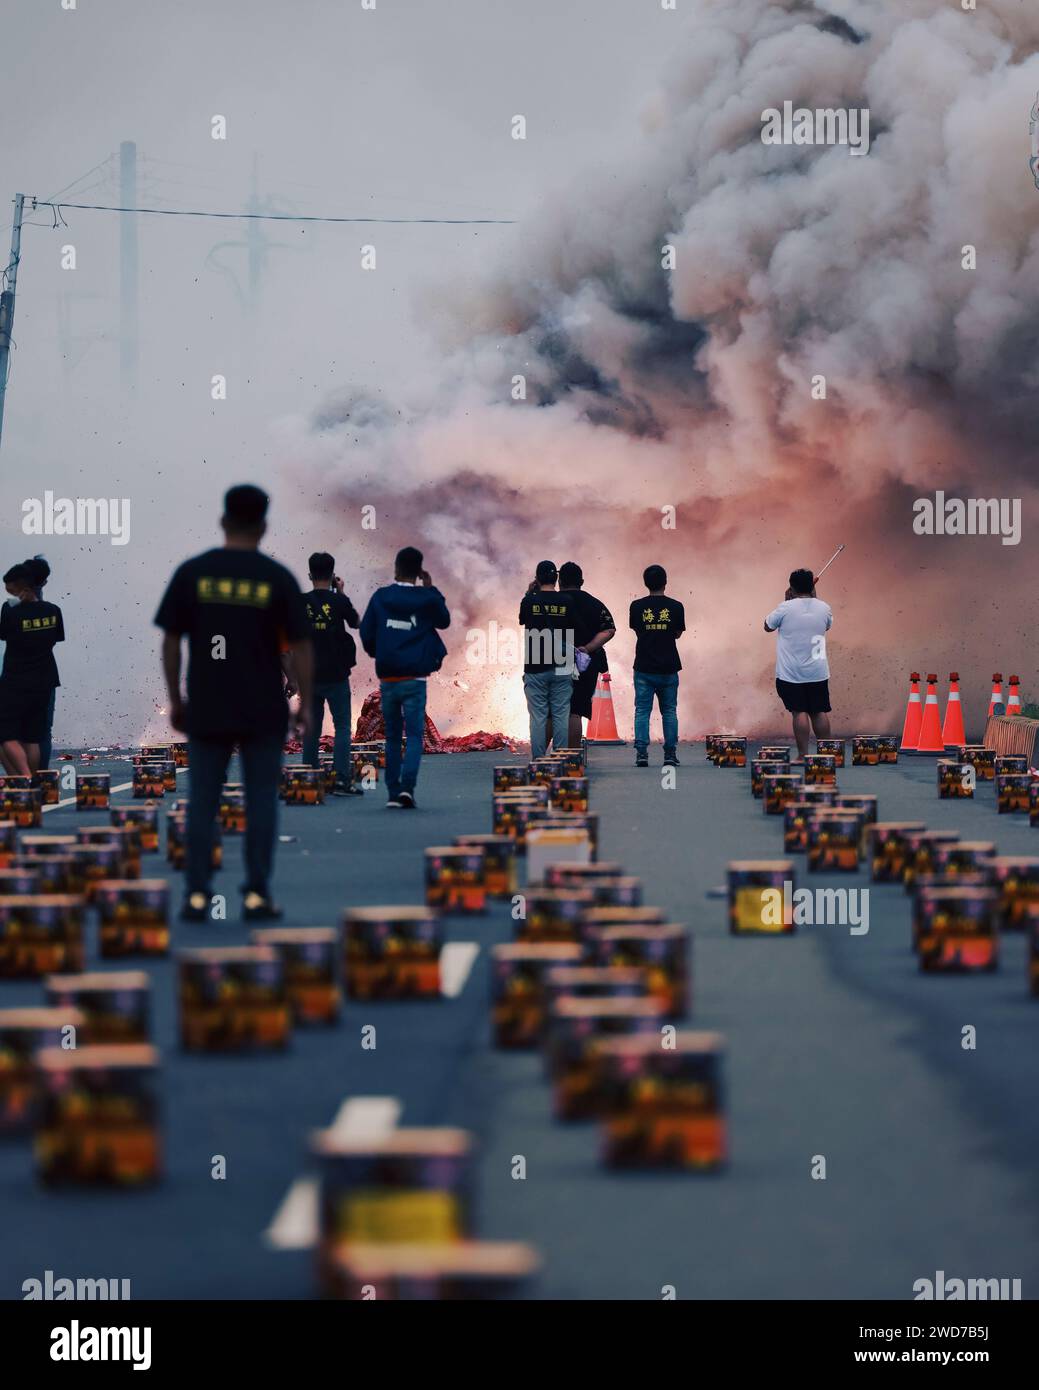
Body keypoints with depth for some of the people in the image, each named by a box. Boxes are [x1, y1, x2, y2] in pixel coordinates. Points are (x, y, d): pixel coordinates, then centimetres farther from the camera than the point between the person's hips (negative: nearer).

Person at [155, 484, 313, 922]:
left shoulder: (192, 573, 0)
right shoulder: (277, 578, -3)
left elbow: (171, 640, 1)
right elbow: (300, 646, -4)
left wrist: (175, 699, 10)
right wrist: (306, 704, 4)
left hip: (206, 710, 1)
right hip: (263, 711, -1)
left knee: (202, 803, 6)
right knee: (260, 801, 6)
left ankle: (197, 896, 4)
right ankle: (256, 895, 3)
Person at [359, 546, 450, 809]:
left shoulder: (380, 597, -1)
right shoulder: (427, 598, -4)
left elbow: (366, 633, 2)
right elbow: (444, 621, 15)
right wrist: (431, 590, 18)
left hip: (387, 678, 2)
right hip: (414, 678, -2)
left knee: (392, 737, 12)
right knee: (414, 735, -1)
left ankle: (393, 793, 10)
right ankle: (407, 786, -20)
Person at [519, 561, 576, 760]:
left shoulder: (529, 601, -4)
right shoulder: (567, 601, -1)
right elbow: (573, 632, 4)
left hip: (535, 669, -1)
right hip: (561, 669, 1)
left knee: (538, 717, 1)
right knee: (560, 716, 4)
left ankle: (538, 760, -1)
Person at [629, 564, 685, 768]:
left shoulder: (637, 606, -4)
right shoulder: (675, 607, -3)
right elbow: (678, 633, 9)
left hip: (644, 668, 0)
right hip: (668, 667, 0)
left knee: (642, 710, 2)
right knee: (669, 711, 8)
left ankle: (641, 753, -7)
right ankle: (670, 755, 6)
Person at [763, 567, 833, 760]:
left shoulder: (786, 608, -11)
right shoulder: (823, 608, 0)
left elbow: (768, 626, 5)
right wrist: (813, 598, 22)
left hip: (791, 673, -3)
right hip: (818, 672, 3)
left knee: (799, 712, -4)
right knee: (820, 712, 9)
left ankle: (802, 755, -5)